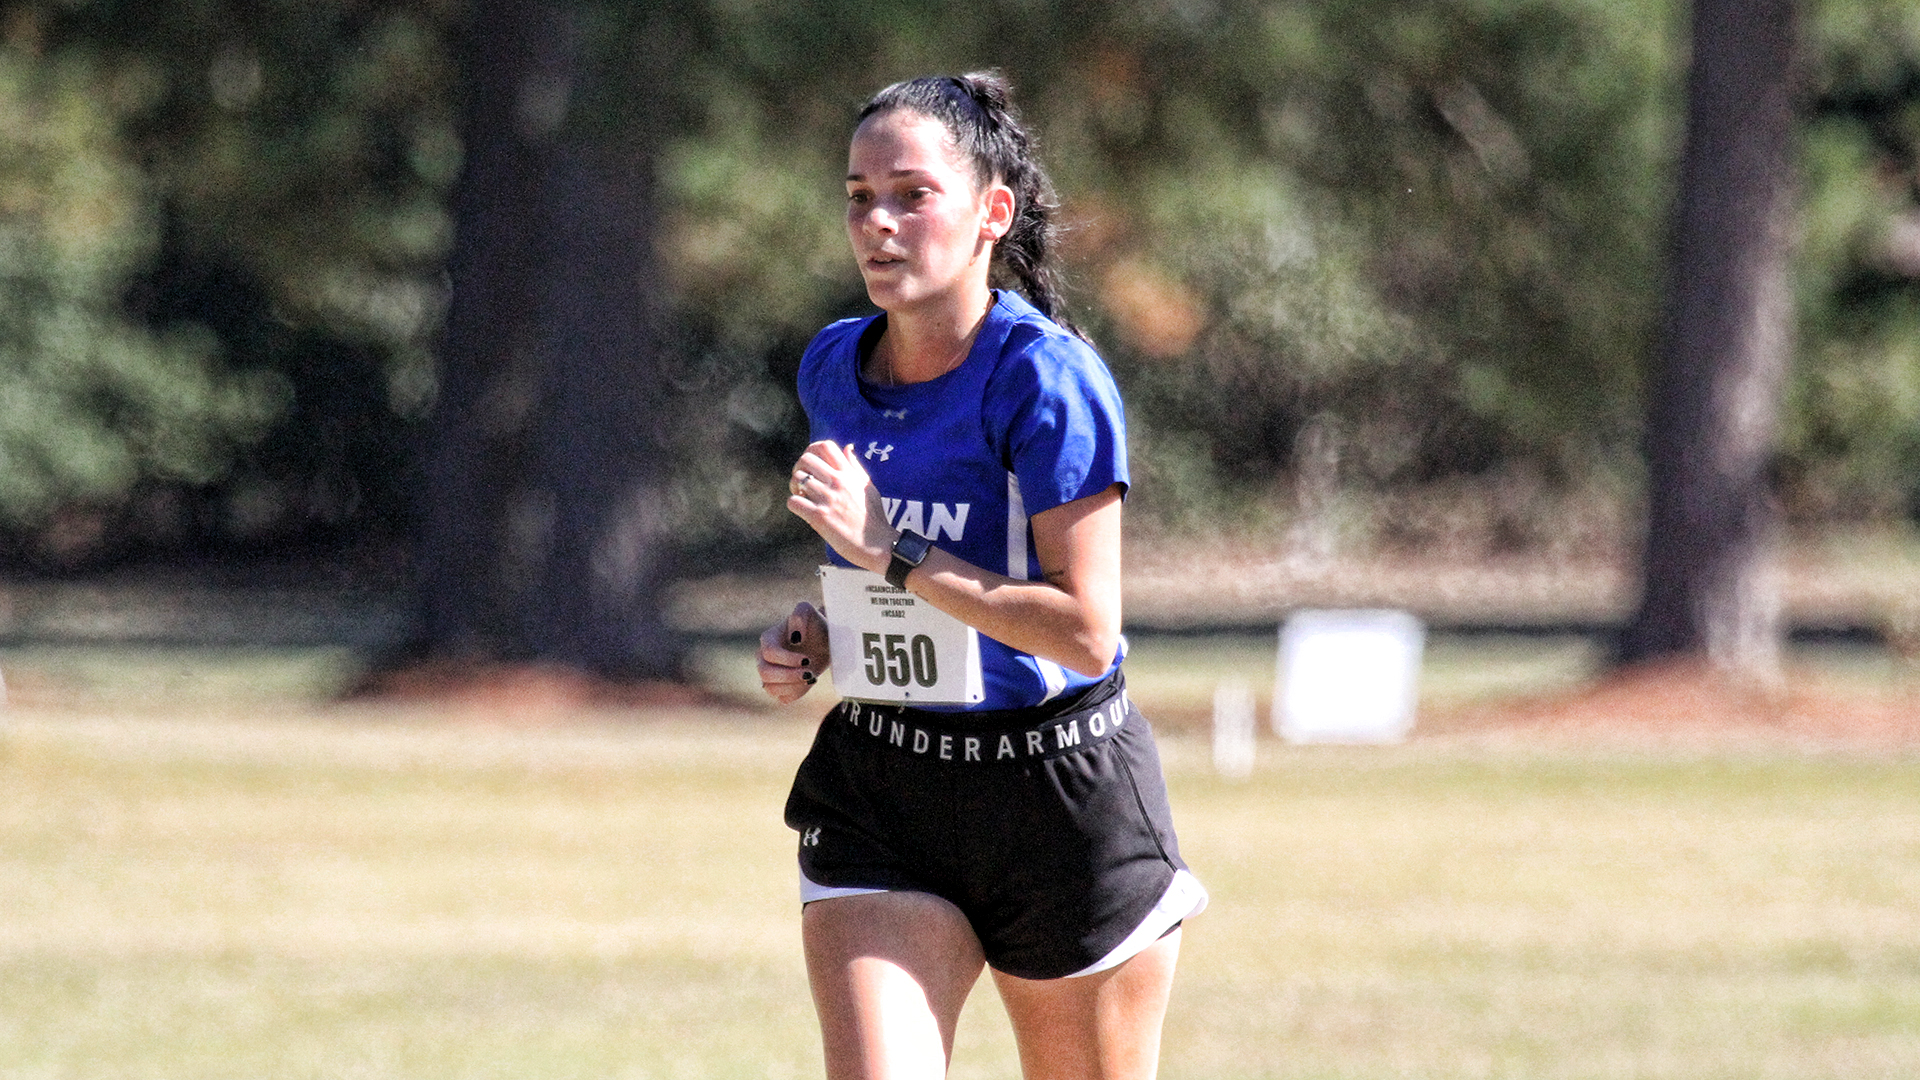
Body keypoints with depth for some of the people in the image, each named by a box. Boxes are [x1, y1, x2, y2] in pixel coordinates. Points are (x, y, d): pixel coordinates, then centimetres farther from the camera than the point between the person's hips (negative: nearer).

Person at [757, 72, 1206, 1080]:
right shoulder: (834, 369, 5)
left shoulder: (1049, 379, -16)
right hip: (875, 791, 5)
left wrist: (891, 553, -23)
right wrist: (814, 631, 2)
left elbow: (1085, 630, -21)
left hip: (1063, 795, -5)